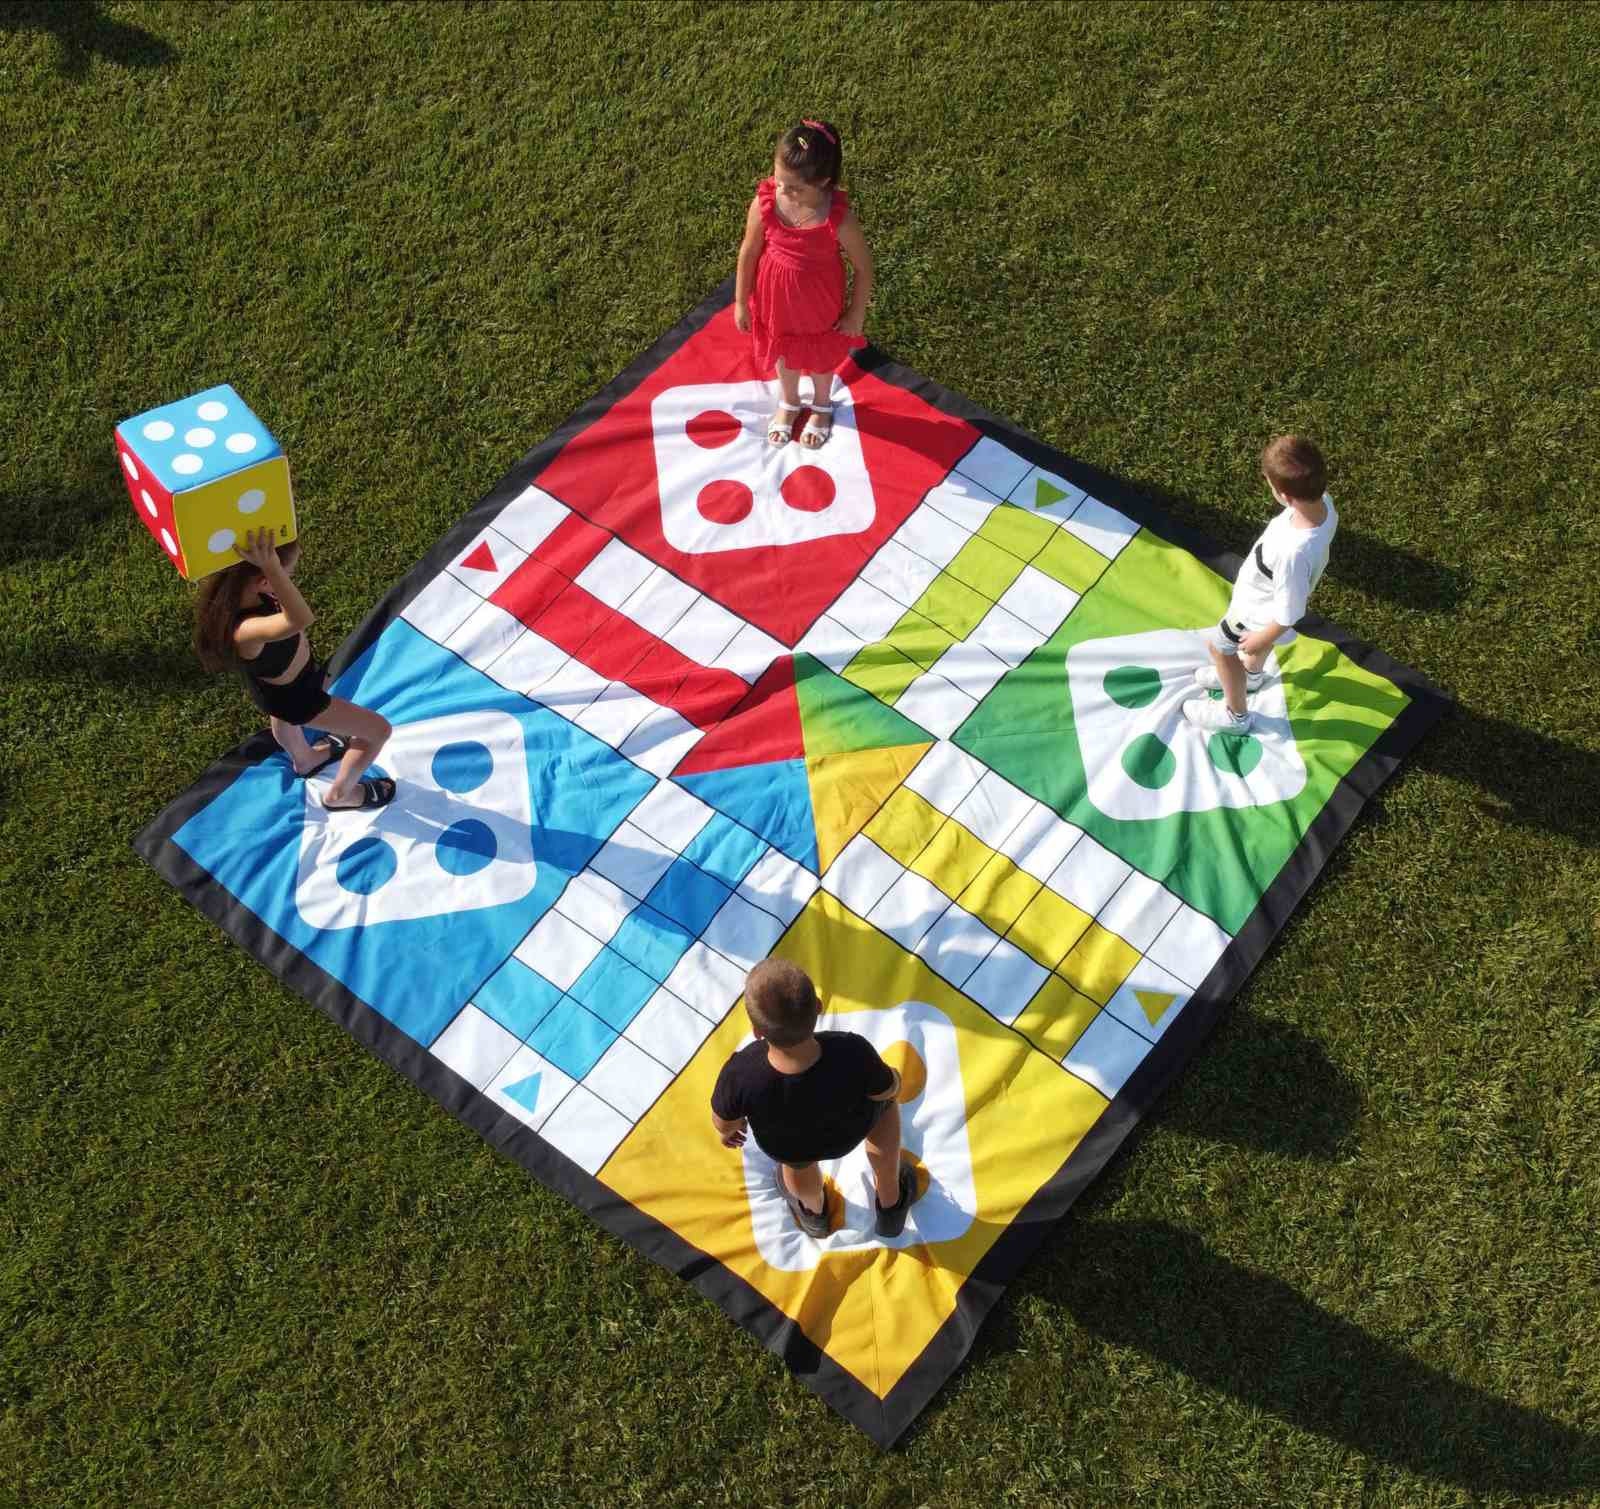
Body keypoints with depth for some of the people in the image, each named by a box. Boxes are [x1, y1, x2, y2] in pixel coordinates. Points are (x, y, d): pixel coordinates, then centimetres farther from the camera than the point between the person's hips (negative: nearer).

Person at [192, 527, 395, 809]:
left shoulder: (233, 586, -31)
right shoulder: (246, 631, -52)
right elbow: (301, 619, -70)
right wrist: (271, 567, -71)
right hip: (295, 698, -7)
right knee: (379, 730, 13)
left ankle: (305, 759, 76)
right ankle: (339, 794, 39)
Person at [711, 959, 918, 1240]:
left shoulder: (740, 1078, -41)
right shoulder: (854, 1057, -42)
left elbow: (725, 1120, -17)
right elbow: (886, 1089, -18)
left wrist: (726, 1129, 7)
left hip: (785, 1145, 1)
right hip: (849, 1128, 0)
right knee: (884, 1099, 33)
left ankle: (815, 1210, 66)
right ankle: (890, 1204, 48)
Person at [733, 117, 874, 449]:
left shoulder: (839, 219, -34)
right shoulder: (764, 203, -27)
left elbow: (864, 266, -18)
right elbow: (748, 252, -11)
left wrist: (856, 315, -8)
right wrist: (741, 302, -1)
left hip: (819, 305, -2)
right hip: (776, 300, 2)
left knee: (820, 355, 28)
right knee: (783, 351, 30)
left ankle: (821, 406, 59)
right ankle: (788, 402, 61)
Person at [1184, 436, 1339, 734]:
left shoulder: (1294, 552, -50)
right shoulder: (1322, 502, -27)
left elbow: (1289, 612, -33)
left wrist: (1263, 639, -14)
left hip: (1258, 608, -6)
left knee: (1221, 646, 22)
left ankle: (1236, 715, 47)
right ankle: (1250, 675, 67)